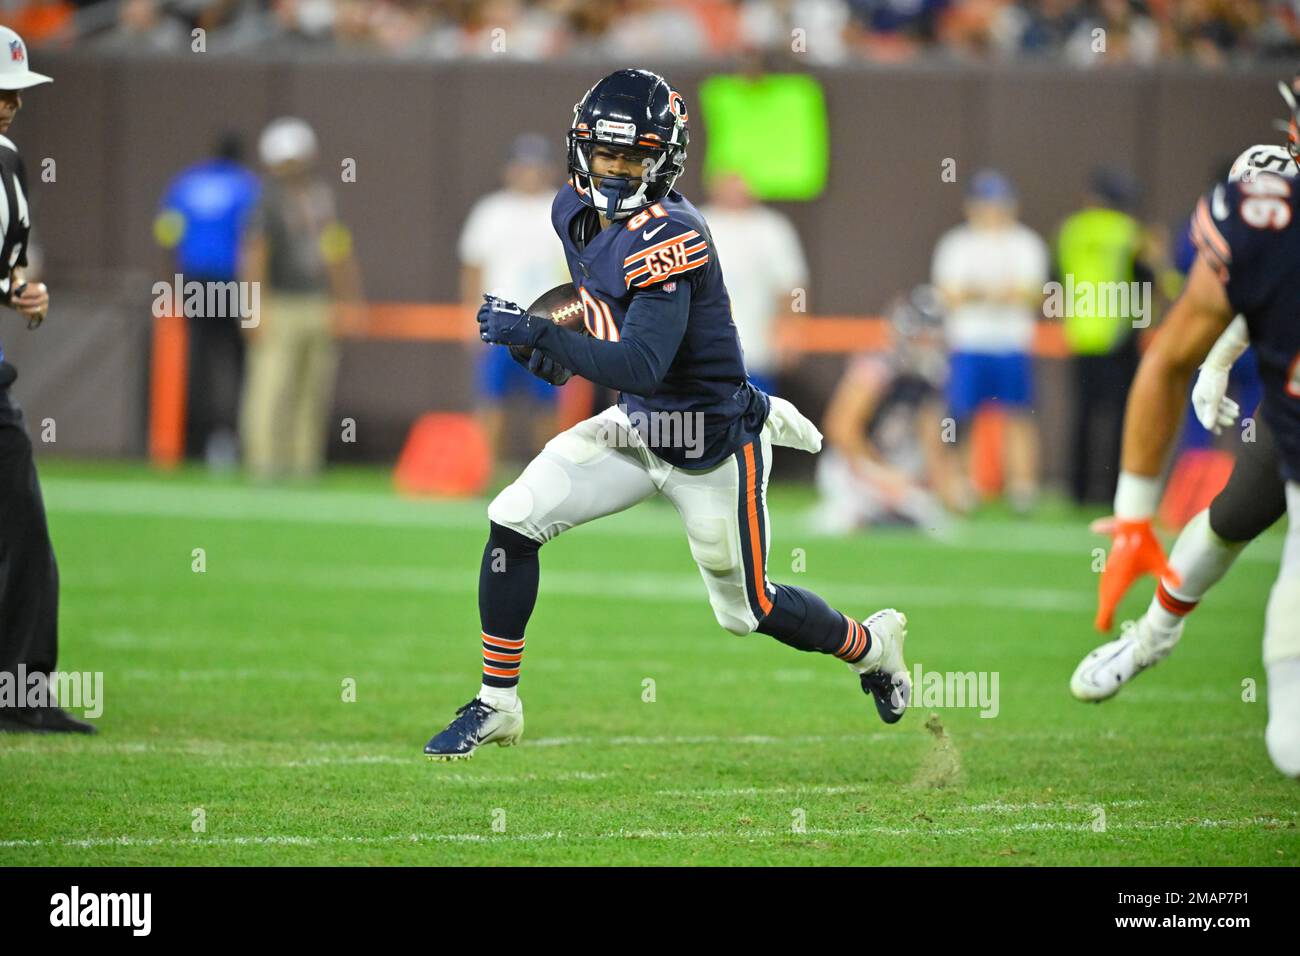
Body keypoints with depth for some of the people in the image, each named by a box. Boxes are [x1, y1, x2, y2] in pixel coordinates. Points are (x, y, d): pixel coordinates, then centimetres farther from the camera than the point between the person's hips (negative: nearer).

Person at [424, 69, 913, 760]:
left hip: (712, 450, -7)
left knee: (745, 610, 10)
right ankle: (496, 705, 1)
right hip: (637, 424, 7)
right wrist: (566, 341, 3)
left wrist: (540, 335, -43)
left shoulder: (670, 237, -30)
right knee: (514, 522, -10)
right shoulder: (574, 209, -4)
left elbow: (641, 367, -38)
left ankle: (871, 644, 40)